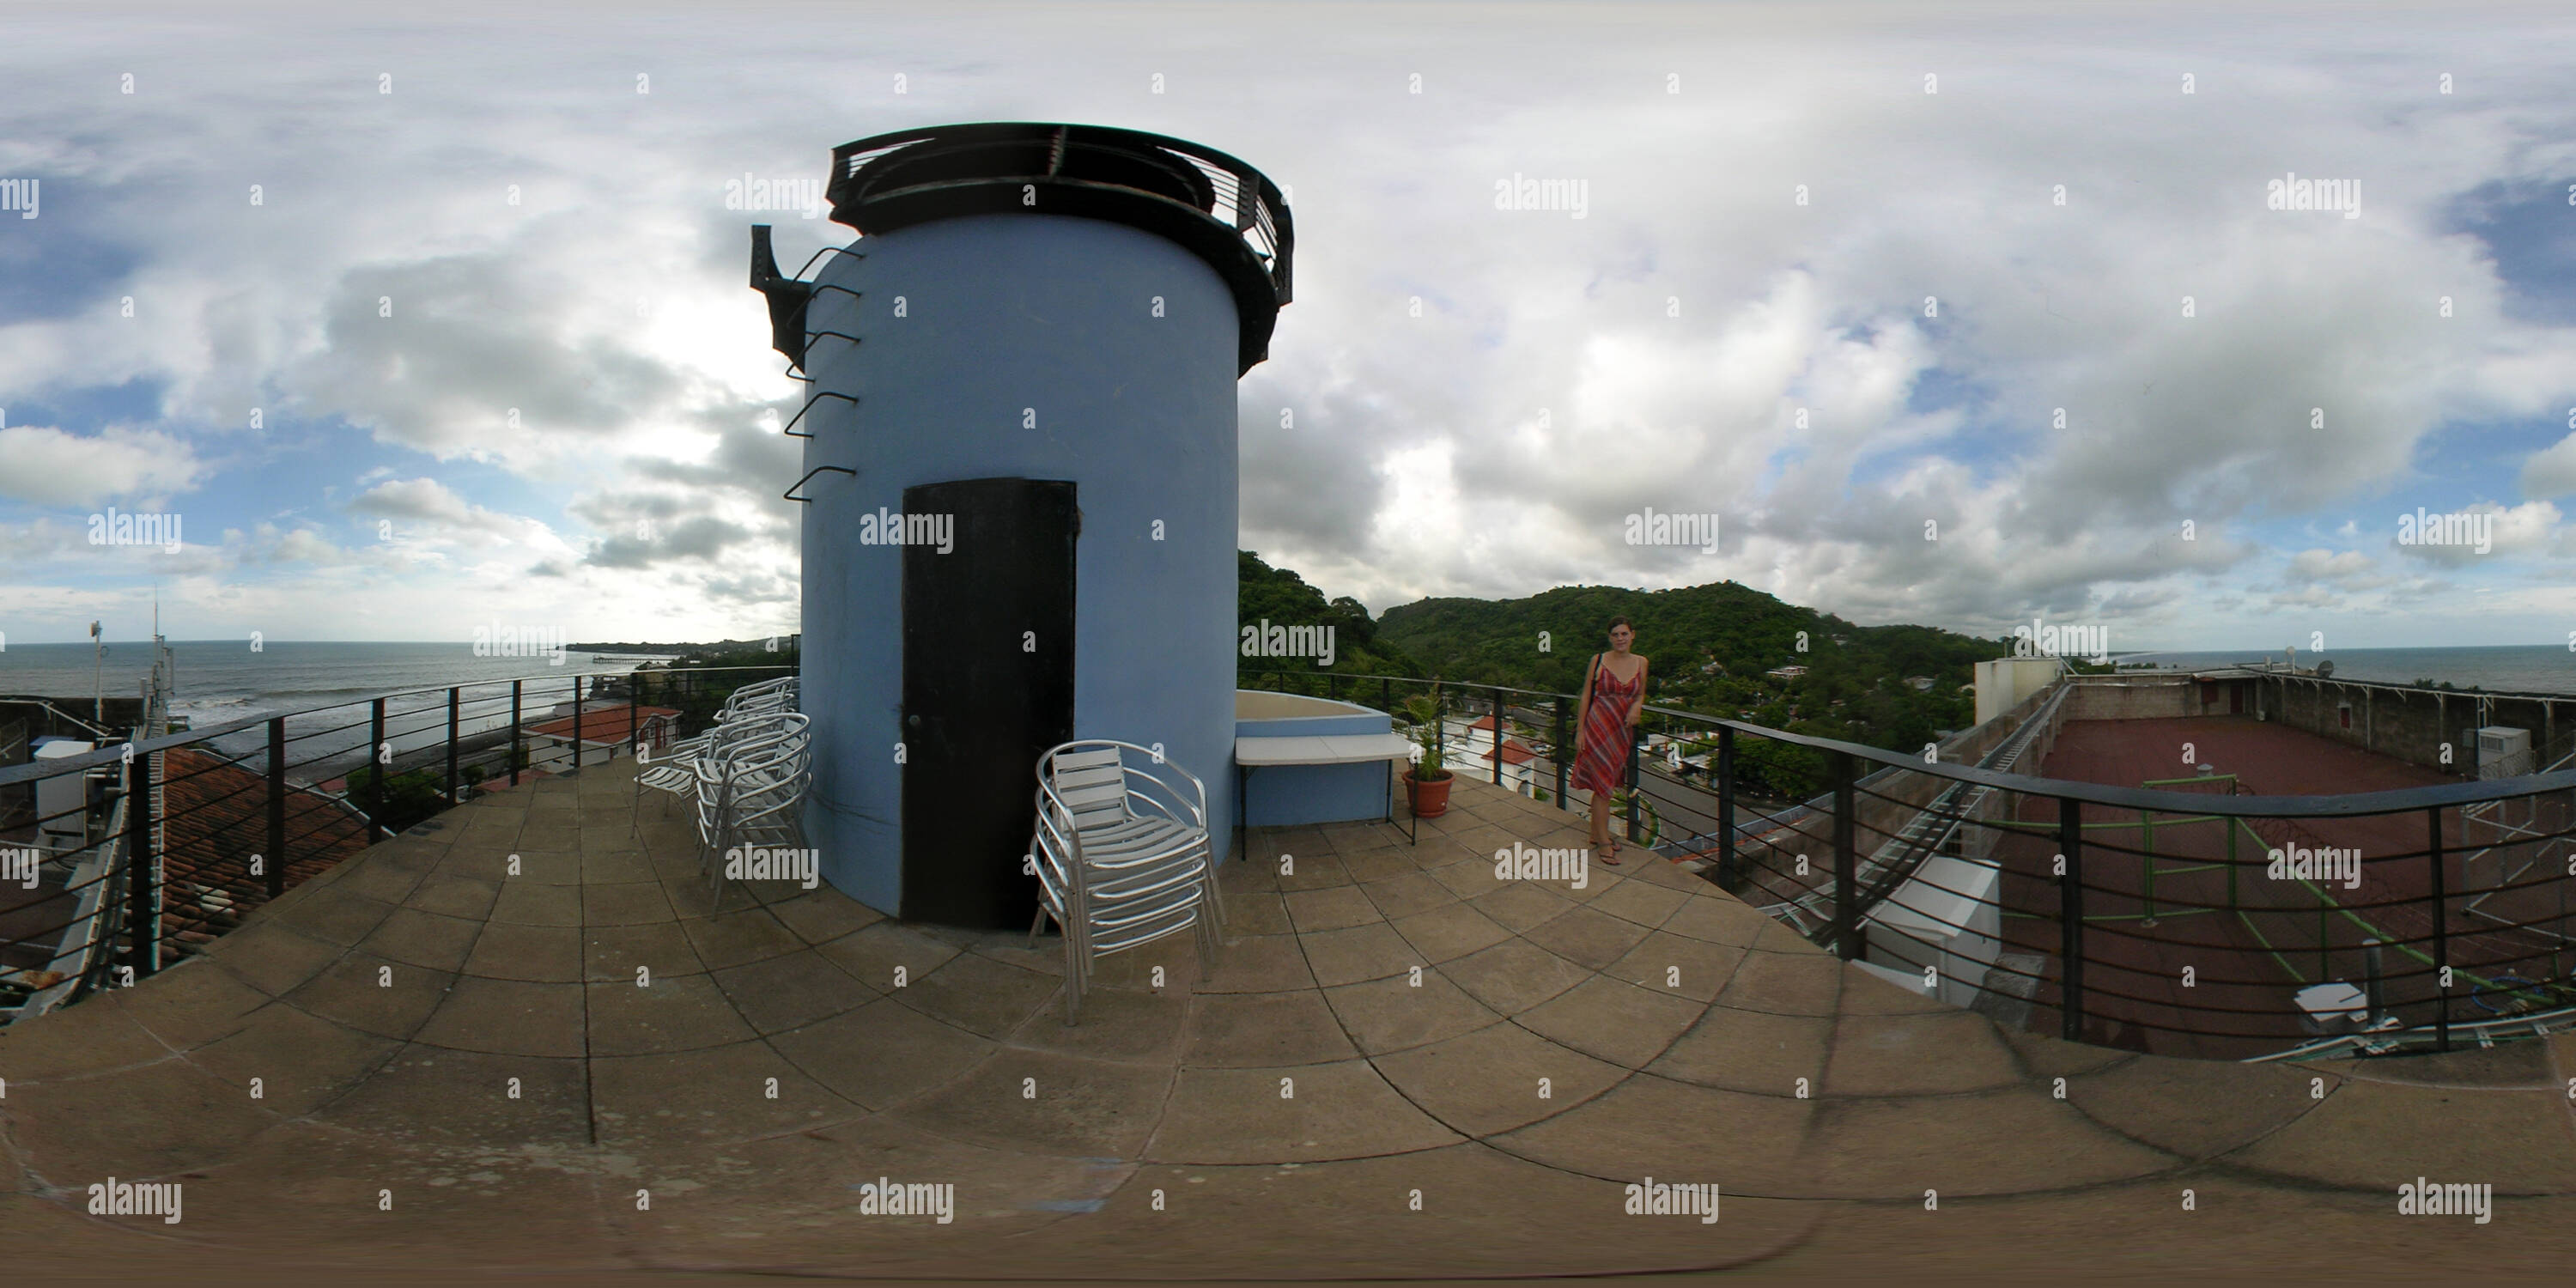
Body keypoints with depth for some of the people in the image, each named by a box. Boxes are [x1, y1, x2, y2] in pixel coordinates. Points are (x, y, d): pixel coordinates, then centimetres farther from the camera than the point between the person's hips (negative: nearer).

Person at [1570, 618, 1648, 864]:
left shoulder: (1641, 662, 5)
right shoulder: (1599, 660, -6)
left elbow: (1641, 693, 18)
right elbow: (1586, 697, -3)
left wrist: (1637, 706, -6)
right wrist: (1580, 730, -6)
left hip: (1622, 730, 4)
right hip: (1599, 726, -4)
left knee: (1606, 784, 12)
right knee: (1603, 784, -5)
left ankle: (1597, 834, 25)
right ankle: (1603, 842, 4)